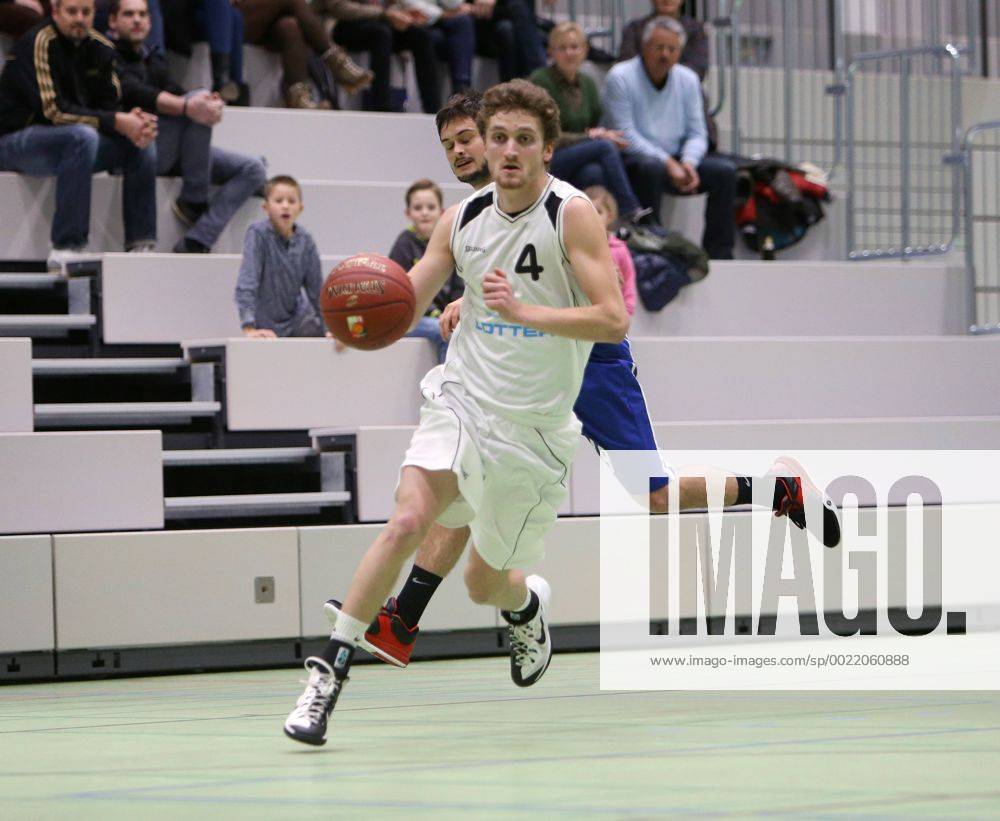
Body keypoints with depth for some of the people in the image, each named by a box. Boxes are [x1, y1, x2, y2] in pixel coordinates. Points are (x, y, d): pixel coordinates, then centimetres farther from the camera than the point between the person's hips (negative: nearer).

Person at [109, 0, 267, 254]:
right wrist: (188, 106, -32)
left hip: (170, 152, 8)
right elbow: (133, 93, -16)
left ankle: (195, 242, -22)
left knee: (253, 169, -4)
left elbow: (175, 94, 11)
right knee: (200, 98, -28)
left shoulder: (154, 61, 29)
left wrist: (211, 105, -14)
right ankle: (194, 202, -20)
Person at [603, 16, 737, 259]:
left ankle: (719, 253, -9)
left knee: (725, 170, -13)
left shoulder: (688, 80, 8)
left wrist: (688, 163, -16)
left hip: (676, 159, 6)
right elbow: (625, 134, -16)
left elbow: (697, 133, 7)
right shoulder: (621, 77, -9)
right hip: (630, 161, -6)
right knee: (651, 167, -38)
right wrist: (669, 164, -22)